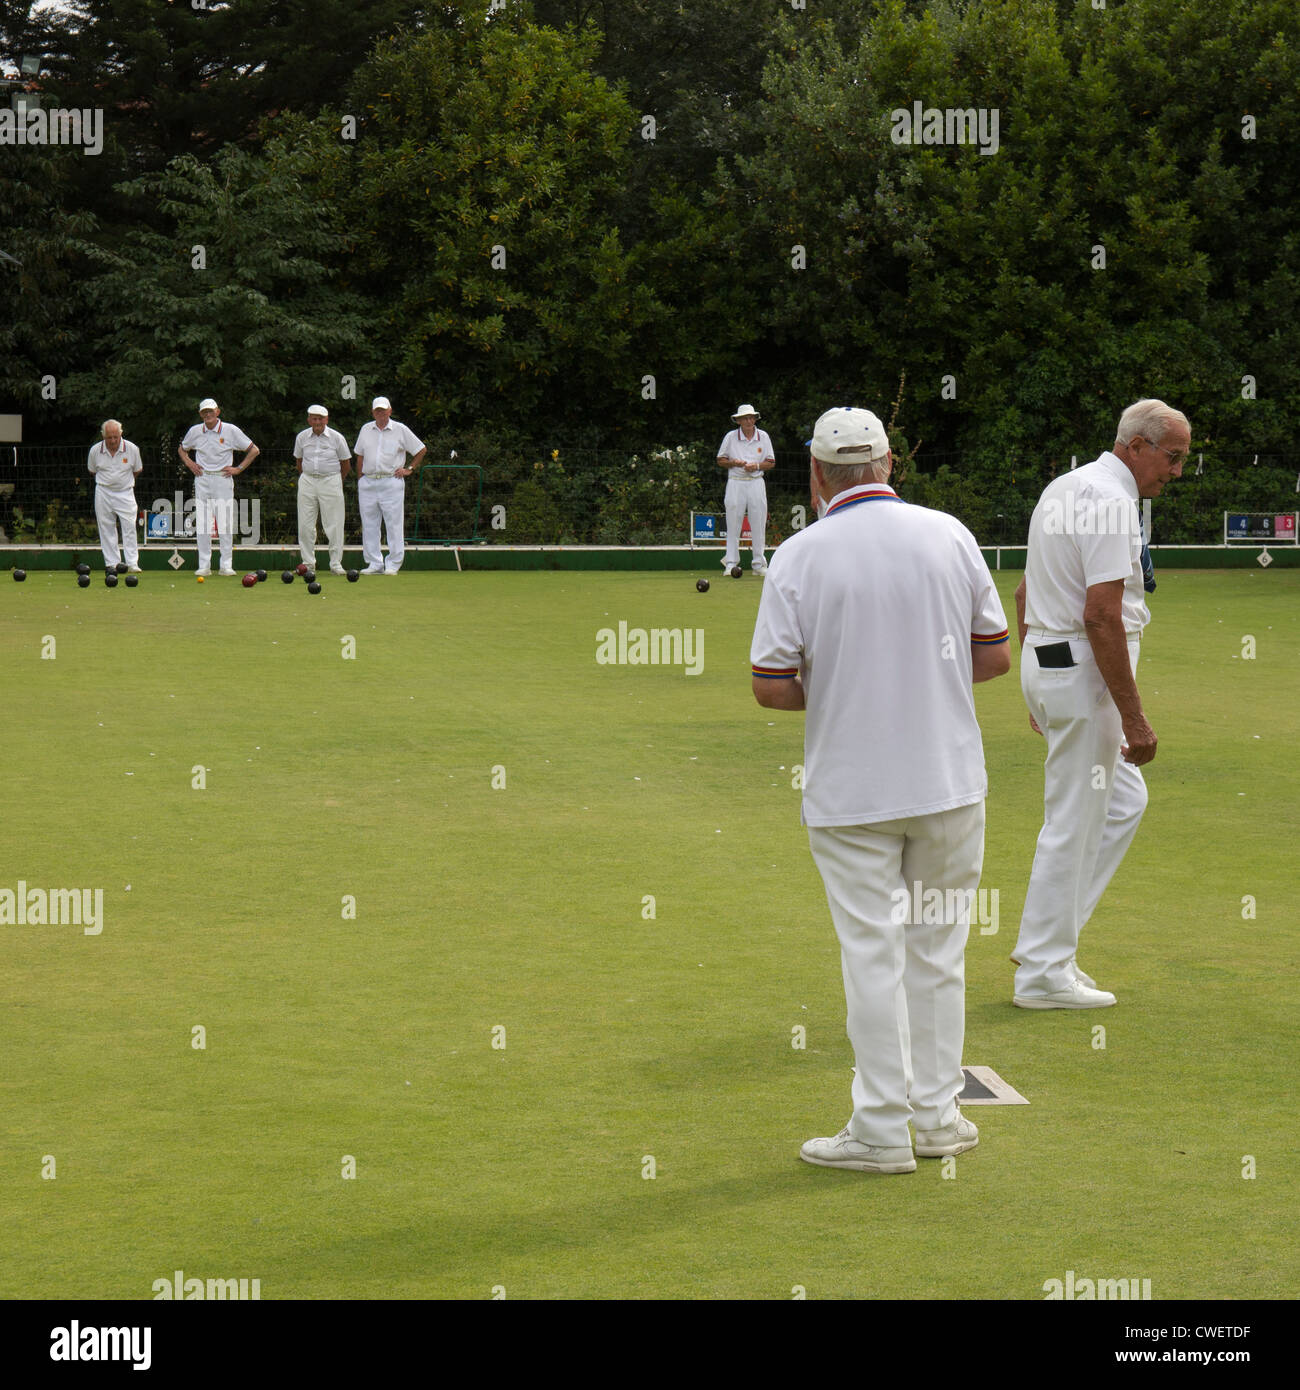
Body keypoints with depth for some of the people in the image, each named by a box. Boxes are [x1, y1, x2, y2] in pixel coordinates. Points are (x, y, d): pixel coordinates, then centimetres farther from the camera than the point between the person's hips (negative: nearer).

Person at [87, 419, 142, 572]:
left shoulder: (132, 449, -7)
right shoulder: (95, 450, -4)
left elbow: (137, 470, 10)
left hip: (125, 492, -1)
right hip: (103, 493, 1)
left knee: (129, 527, -10)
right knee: (106, 528, 1)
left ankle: (132, 563, -10)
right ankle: (112, 563, 6)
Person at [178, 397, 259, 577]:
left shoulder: (231, 431, -2)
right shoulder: (195, 431, 7)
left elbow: (254, 450, 4)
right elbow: (182, 449, 26)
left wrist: (239, 469, -2)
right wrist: (189, 463, 9)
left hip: (223, 479, -2)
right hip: (202, 480, 2)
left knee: (225, 524, -5)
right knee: (202, 524, -2)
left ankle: (226, 565, 0)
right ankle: (204, 565, 2)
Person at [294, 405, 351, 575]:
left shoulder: (337, 438, -2)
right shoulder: (302, 437, 5)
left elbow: (346, 465, 7)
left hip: (330, 480, -2)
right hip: (307, 482, 2)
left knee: (334, 524, -4)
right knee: (305, 524, 0)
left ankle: (336, 563, 1)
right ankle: (308, 562, 8)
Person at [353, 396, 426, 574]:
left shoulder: (400, 430, 3)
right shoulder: (366, 429, 13)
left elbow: (421, 450, 9)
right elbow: (360, 456, 19)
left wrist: (409, 469, 3)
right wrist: (360, 481, 12)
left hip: (391, 482, -4)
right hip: (368, 483, 4)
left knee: (394, 524, -5)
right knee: (369, 525, 3)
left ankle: (393, 564, -2)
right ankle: (374, 564, 8)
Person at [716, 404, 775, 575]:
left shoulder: (763, 437, 6)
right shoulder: (731, 437, 3)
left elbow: (771, 463, 9)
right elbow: (720, 460, 8)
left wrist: (757, 466, -9)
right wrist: (733, 462, -11)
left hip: (756, 482, 1)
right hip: (735, 483, -1)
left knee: (758, 524, 1)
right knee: (733, 524, -3)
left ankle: (759, 563, 7)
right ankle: (731, 563, 3)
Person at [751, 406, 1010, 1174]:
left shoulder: (800, 555, -8)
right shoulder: (949, 534, -2)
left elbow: (771, 686, -11)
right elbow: (994, 656, 2)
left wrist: (831, 693, 8)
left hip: (851, 789, -2)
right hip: (949, 780, 2)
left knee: (873, 953, 3)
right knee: (937, 948, 13)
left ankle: (882, 1129, 7)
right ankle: (938, 1114, 20)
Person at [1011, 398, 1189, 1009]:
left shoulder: (1063, 488, 14)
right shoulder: (1110, 501, -17)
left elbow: (1024, 594, 20)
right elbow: (1101, 616, -24)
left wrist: (1038, 689, 24)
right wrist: (1133, 717, -21)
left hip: (1046, 662, 10)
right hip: (1084, 672, -10)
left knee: (1124, 801, 17)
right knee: (1073, 823, -2)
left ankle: (1047, 941, 17)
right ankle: (1043, 972, 5)